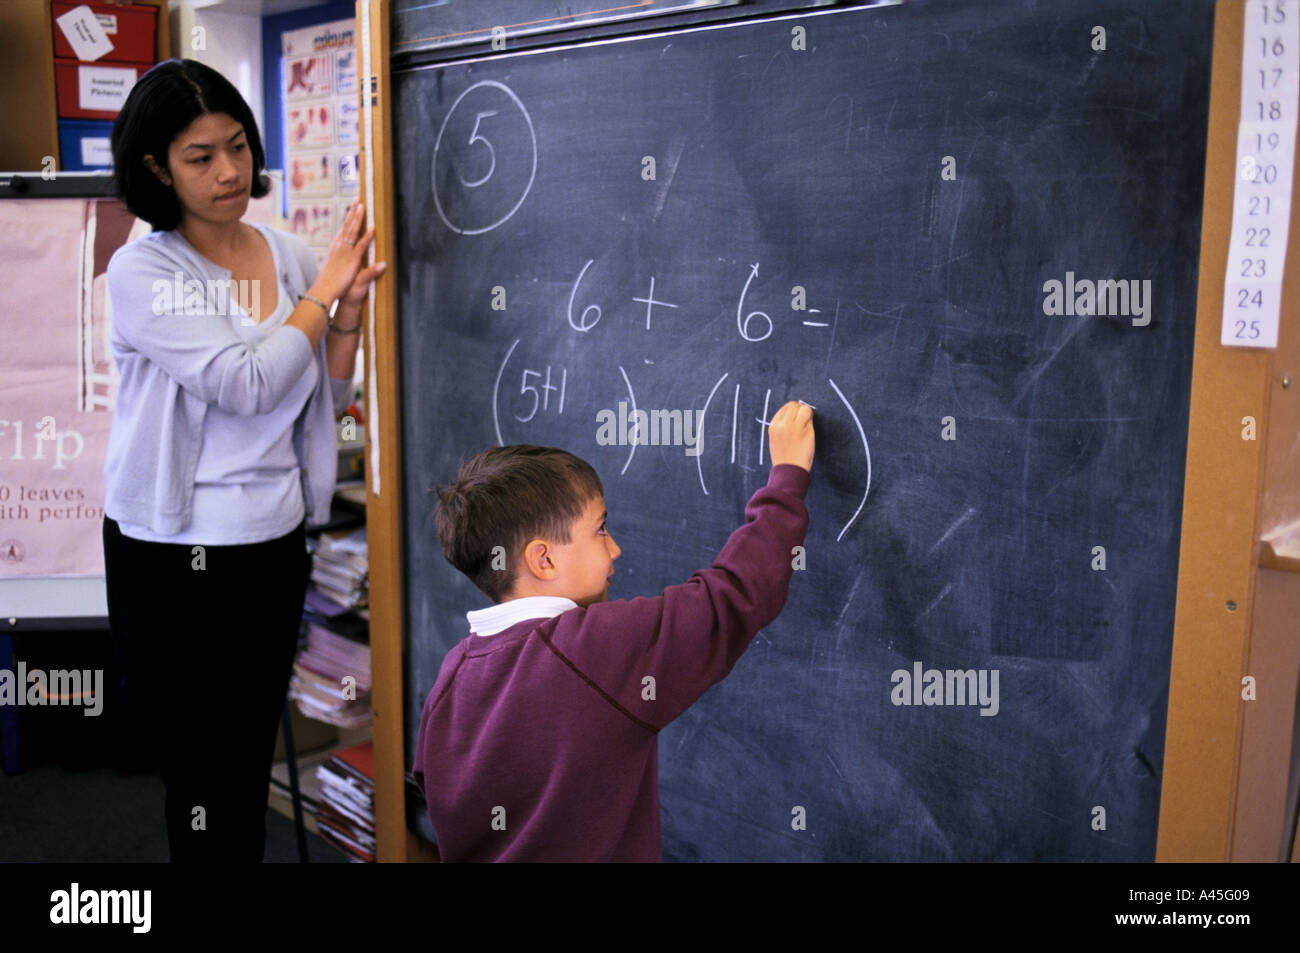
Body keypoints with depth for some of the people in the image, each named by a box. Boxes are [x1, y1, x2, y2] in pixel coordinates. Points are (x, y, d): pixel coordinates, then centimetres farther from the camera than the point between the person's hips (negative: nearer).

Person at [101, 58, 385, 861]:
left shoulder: (290, 256, 4)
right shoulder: (143, 271, -10)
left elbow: (330, 397, 8)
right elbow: (247, 385, -21)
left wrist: (350, 308, -8)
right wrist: (324, 291, -11)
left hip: (276, 542, 5)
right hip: (175, 554, -4)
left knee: (253, 769, 18)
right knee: (204, 783, 5)